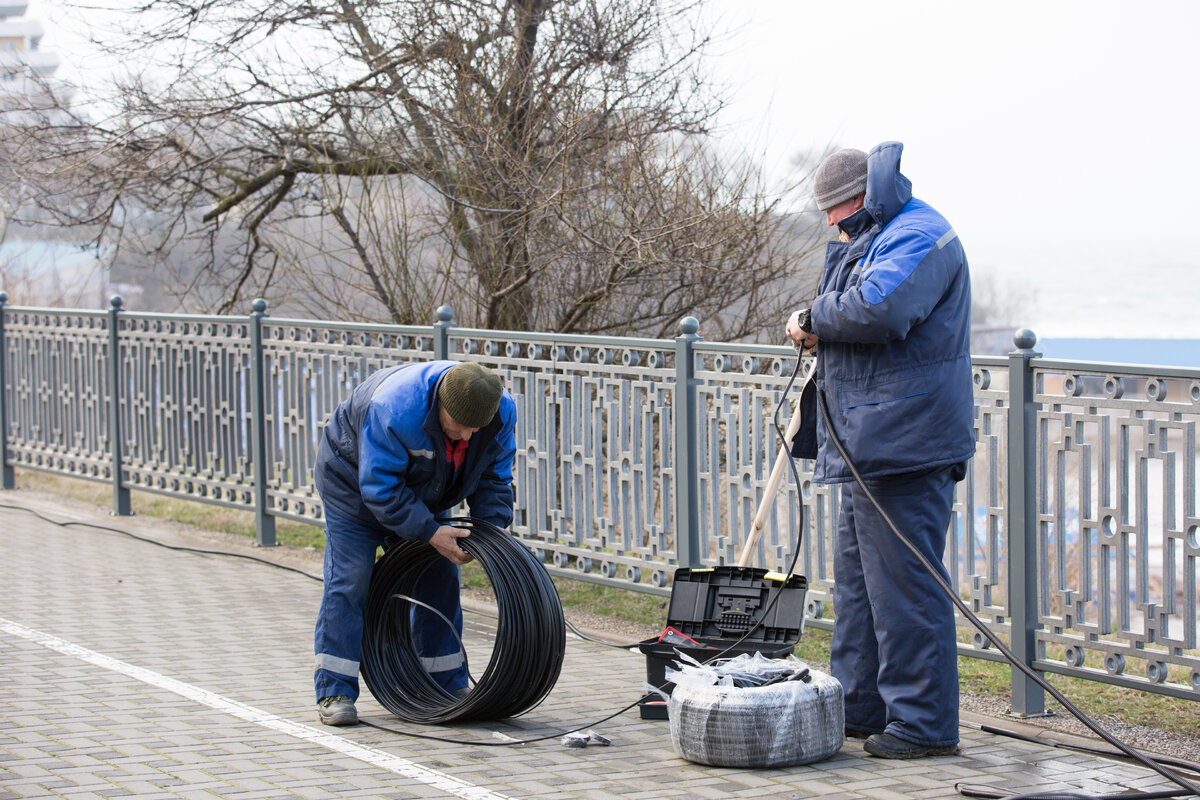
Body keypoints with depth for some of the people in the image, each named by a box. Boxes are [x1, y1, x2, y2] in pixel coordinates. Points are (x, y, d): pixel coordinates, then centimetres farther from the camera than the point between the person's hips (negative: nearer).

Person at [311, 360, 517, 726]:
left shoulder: (501, 410, -24)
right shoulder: (393, 410, -42)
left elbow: (494, 476, -9)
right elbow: (380, 488, -35)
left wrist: (491, 527, -23)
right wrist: (430, 532, -39)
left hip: (423, 492, 6)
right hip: (354, 479, -6)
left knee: (439, 578, 4)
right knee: (349, 579, -12)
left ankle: (448, 686, 13)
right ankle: (334, 693, -9)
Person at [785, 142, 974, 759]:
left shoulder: (918, 236, -12)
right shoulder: (875, 239, 22)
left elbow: (878, 310, -29)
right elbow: (851, 318, 31)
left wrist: (815, 318, -12)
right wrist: (819, 333, 8)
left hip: (905, 444, -11)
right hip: (871, 446, 11)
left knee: (904, 583, -8)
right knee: (856, 576, 15)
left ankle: (925, 724, -4)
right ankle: (859, 707, 23)